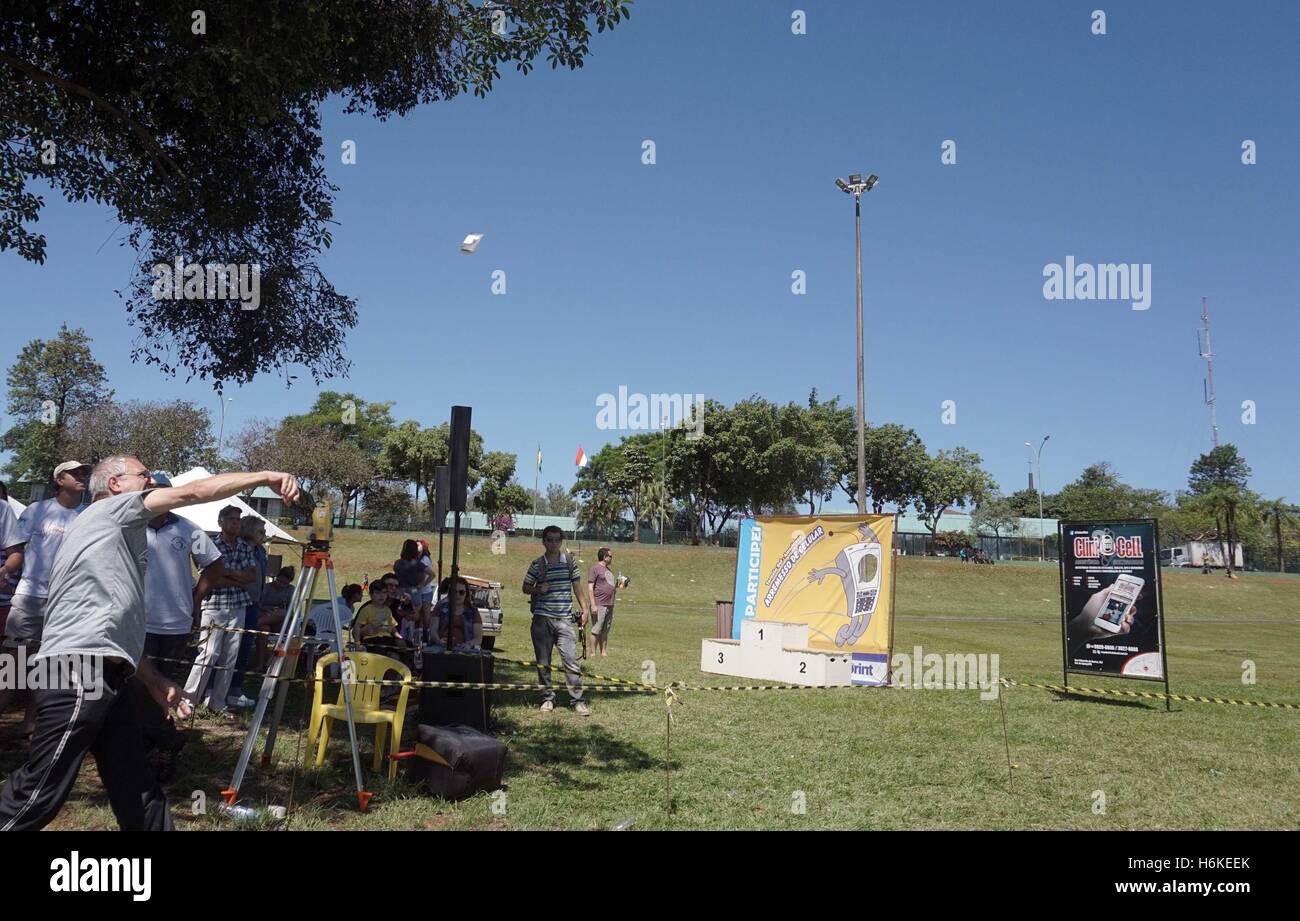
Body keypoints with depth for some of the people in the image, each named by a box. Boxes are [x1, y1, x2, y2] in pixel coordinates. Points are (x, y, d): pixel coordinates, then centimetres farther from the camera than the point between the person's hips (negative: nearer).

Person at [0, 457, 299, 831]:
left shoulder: (120, 535, 26)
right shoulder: (107, 512, 3)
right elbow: (190, 493, -8)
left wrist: (155, 681, 22)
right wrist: (264, 476, -7)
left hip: (107, 678, 10)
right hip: (79, 676, -10)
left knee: (138, 795, 9)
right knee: (38, 795, -7)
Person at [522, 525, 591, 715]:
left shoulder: (570, 562, 6)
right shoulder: (537, 564, 4)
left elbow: (577, 587, 12)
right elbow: (525, 587, 11)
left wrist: (584, 609, 7)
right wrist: (538, 589, -9)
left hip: (564, 619, 0)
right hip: (542, 619, 0)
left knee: (571, 660, -7)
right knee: (543, 662, 6)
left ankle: (578, 700, -1)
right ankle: (547, 698, 18)